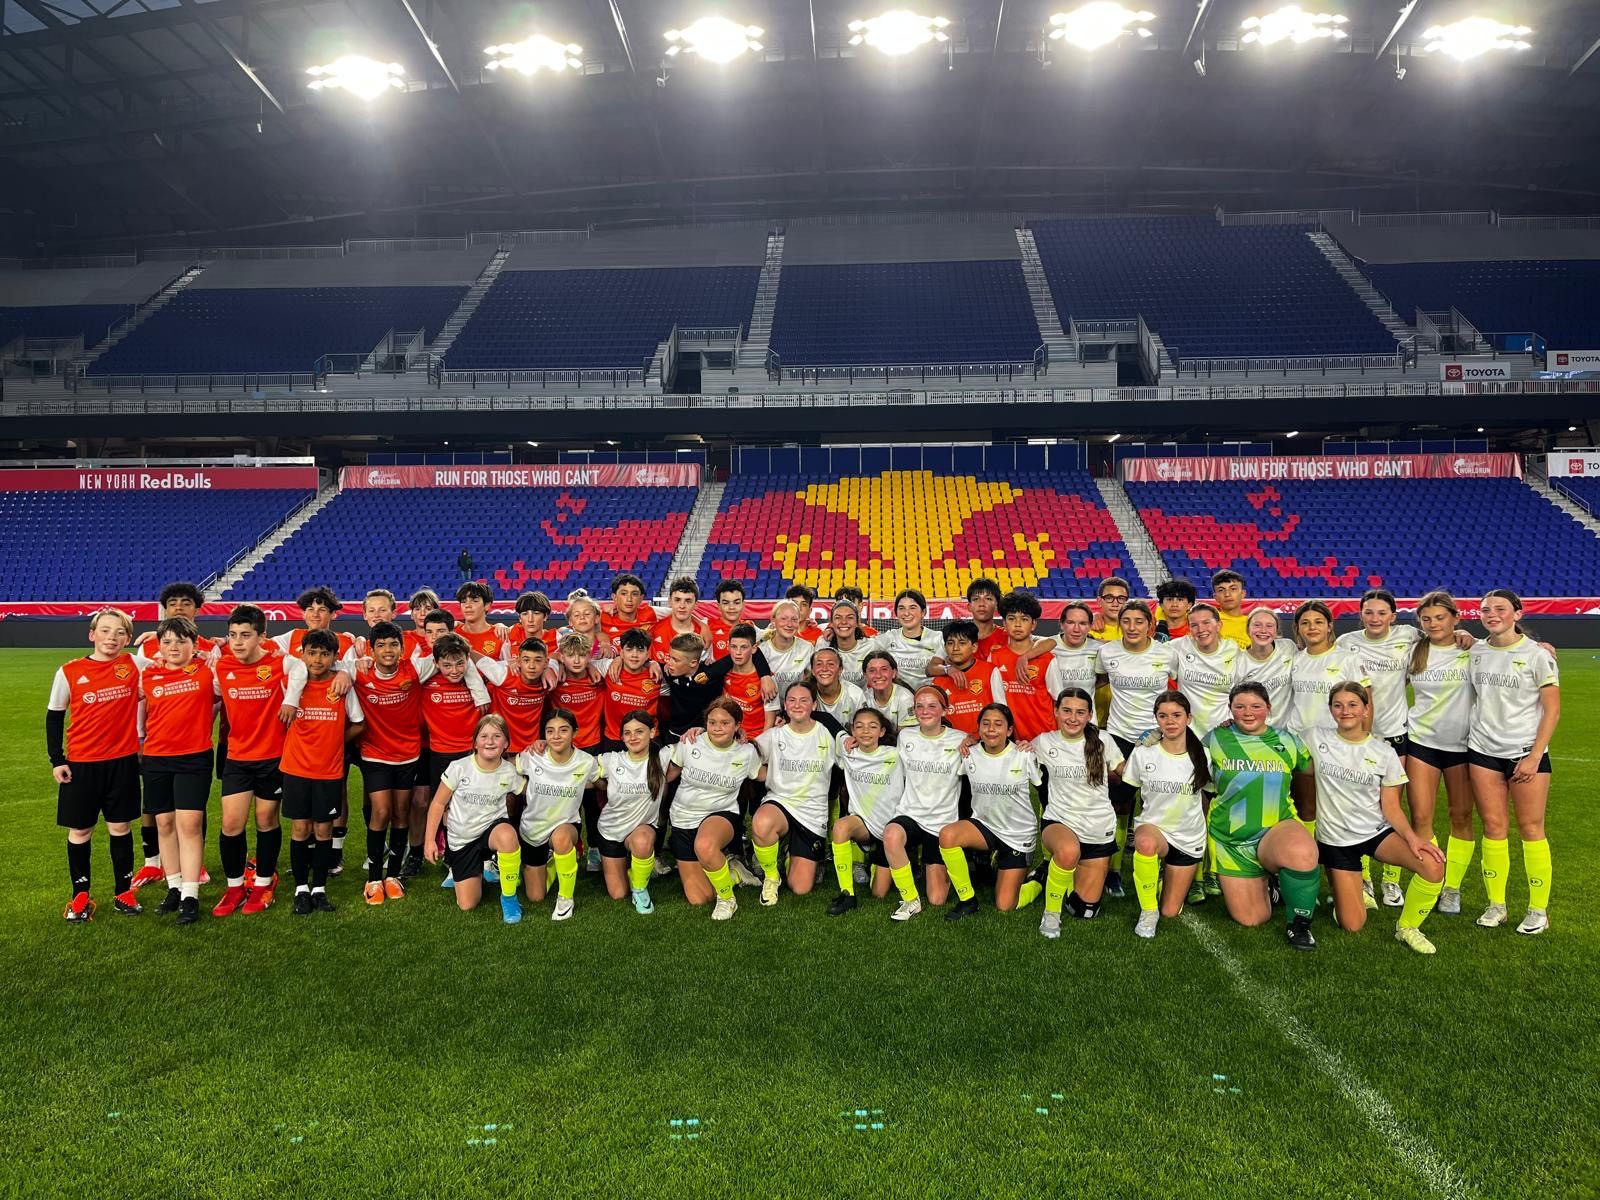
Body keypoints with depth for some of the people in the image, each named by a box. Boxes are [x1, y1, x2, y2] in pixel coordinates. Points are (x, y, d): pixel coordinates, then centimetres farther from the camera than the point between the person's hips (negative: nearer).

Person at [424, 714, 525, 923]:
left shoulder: (509, 773, -10)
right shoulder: (459, 768, -13)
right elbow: (438, 804, -3)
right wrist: (429, 840, -6)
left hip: (492, 828, -1)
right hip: (461, 839, 1)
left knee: (507, 835, -40)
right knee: (467, 906, -3)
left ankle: (509, 897, -16)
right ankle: (469, 872, 34)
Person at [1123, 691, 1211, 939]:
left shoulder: (1202, 757, -6)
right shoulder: (1143, 754, -8)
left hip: (1189, 838, 2)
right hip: (1153, 827, -2)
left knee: (1170, 912, 3)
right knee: (1146, 843, -41)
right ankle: (1148, 912, -18)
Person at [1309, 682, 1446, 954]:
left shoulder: (1384, 753, -3)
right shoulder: (1318, 740, -6)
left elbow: (1391, 806, -4)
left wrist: (1411, 836, -19)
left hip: (1377, 831, 1)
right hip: (1336, 840, -1)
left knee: (1433, 865, -29)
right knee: (1352, 925, -5)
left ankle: (1407, 928, -3)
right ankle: (1347, 891, 33)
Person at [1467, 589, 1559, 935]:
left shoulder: (1537, 655, -7)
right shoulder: (1475, 652, 5)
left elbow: (1552, 709, -7)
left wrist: (1534, 756, -11)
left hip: (1527, 752, -3)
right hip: (1483, 750, 3)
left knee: (1531, 828, 1)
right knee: (1493, 827, 5)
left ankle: (1539, 911, 13)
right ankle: (1496, 905, 14)